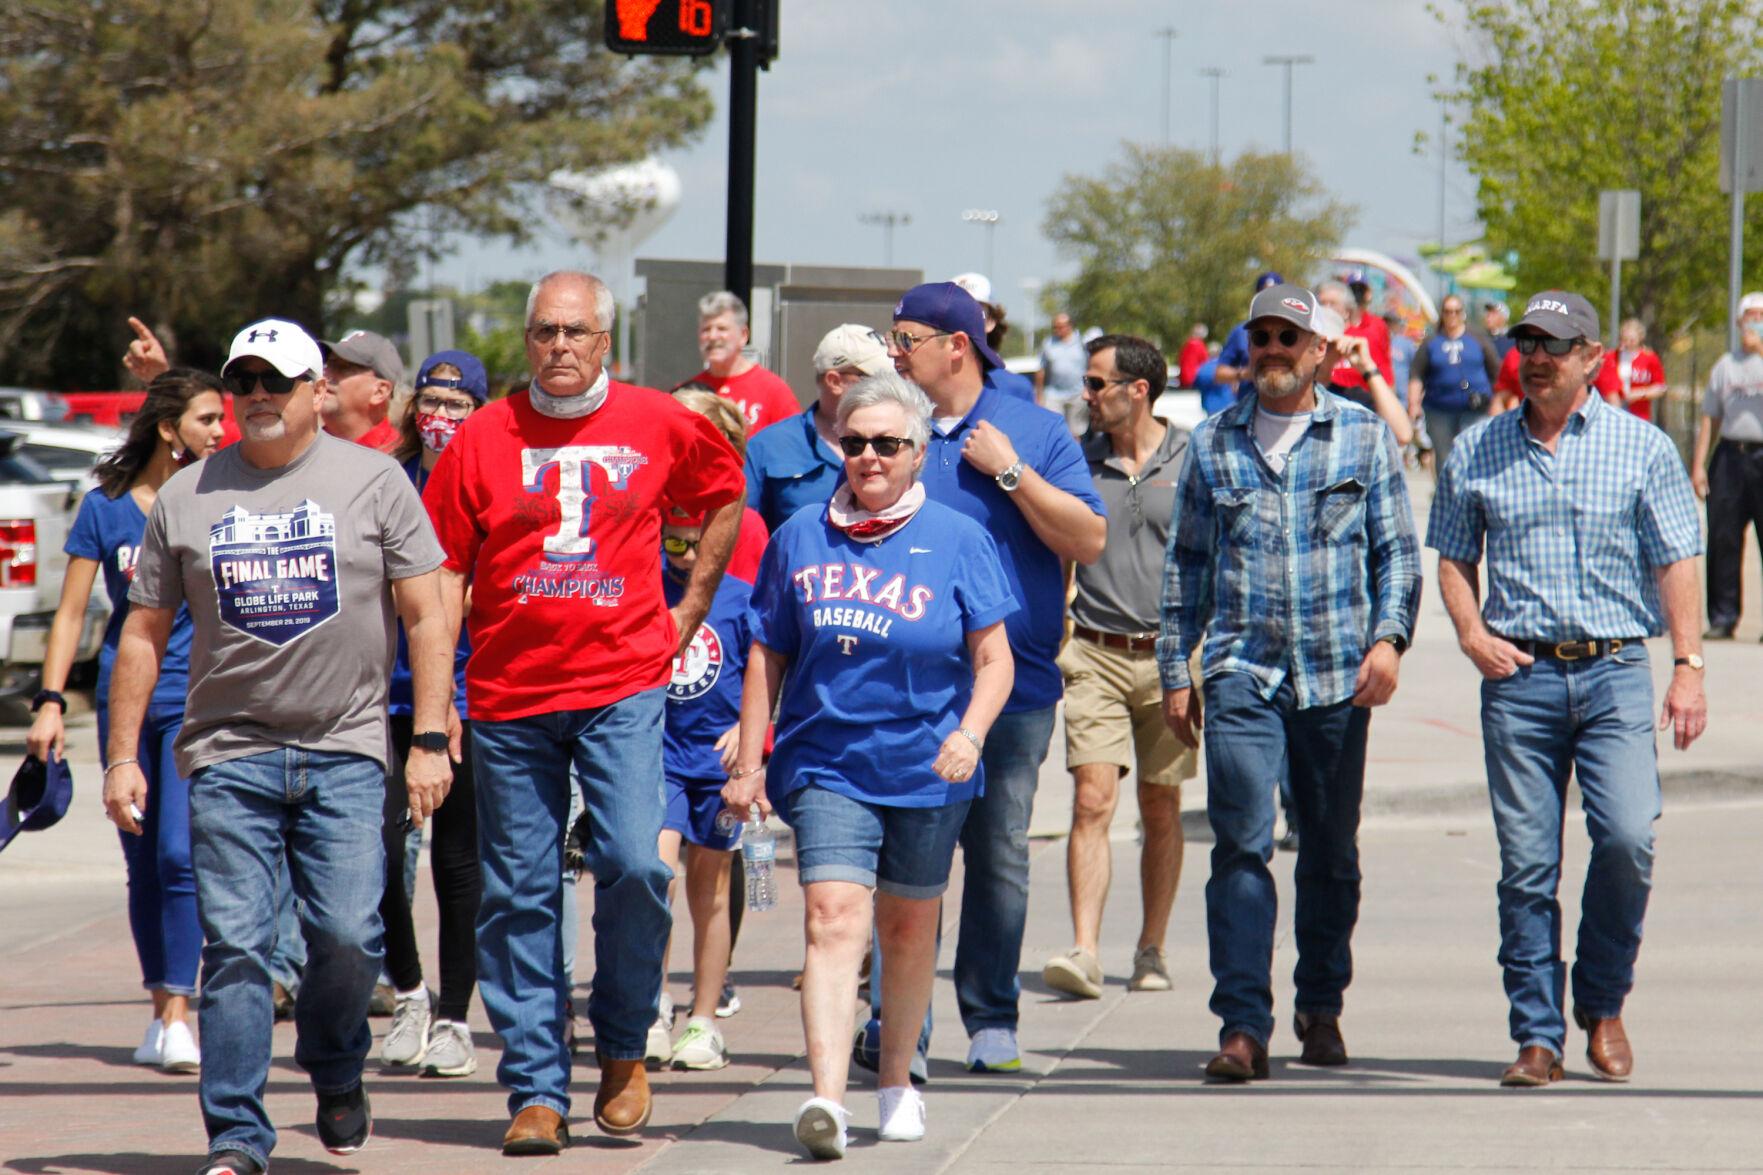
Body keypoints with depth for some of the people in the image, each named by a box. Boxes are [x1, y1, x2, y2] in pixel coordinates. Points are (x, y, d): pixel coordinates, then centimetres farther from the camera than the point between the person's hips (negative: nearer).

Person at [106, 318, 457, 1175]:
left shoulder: (374, 481, 5)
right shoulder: (186, 497, 9)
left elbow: (426, 617, 4)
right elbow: (143, 634, 13)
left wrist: (431, 740, -3)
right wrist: (122, 755, 7)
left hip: (346, 755, -1)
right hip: (229, 754, 1)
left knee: (348, 937, -8)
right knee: (234, 947, -5)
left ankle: (336, 1075, 20)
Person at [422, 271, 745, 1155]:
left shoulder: (659, 426, 4)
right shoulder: (484, 438, 2)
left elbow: (726, 498, 22)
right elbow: (443, 569, 4)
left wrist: (690, 610, 16)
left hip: (624, 686, -1)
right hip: (509, 695, 1)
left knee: (632, 864, -15)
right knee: (519, 897, 2)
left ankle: (623, 1048, 7)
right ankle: (536, 1091, 9)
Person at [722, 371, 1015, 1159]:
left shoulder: (956, 540, 1)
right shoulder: (801, 538, 6)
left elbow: (993, 660, 2)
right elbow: (768, 656, 12)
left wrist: (969, 734, -16)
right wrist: (748, 760, 8)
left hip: (925, 768, 0)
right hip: (825, 762, 0)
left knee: (908, 928, 13)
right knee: (833, 917, -16)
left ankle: (896, 1081, 31)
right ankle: (828, 1096, -27)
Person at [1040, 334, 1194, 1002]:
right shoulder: (1078, 463, 7)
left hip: (1171, 656, -1)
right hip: (1094, 653, 1)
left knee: (1161, 811, 7)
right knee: (1092, 802, -11)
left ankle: (1151, 951, 17)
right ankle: (1084, 952, -17)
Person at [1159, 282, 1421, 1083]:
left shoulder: (1363, 437, 6)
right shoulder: (1213, 444, 9)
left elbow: (1397, 549, 7)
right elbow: (1186, 563, 13)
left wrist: (1389, 635, -8)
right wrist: (1174, 670, 9)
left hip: (1337, 677, 0)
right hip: (1241, 674, 0)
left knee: (1331, 853, 10)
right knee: (1242, 846, -11)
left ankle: (1321, 1007, 27)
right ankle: (1243, 1026, -14)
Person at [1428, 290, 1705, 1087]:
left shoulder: (1642, 448, 6)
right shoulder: (1477, 454, 11)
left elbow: (1675, 563, 4)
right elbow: (1454, 559, 17)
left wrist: (1688, 666, -4)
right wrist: (1471, 632, -1)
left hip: (1615, 670, -1)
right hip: (1519, 673, 1)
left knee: (1627, 836, -16)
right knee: (1526, 862, -2)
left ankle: (1602, 1003, 6)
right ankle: (1537, 1035, 5)